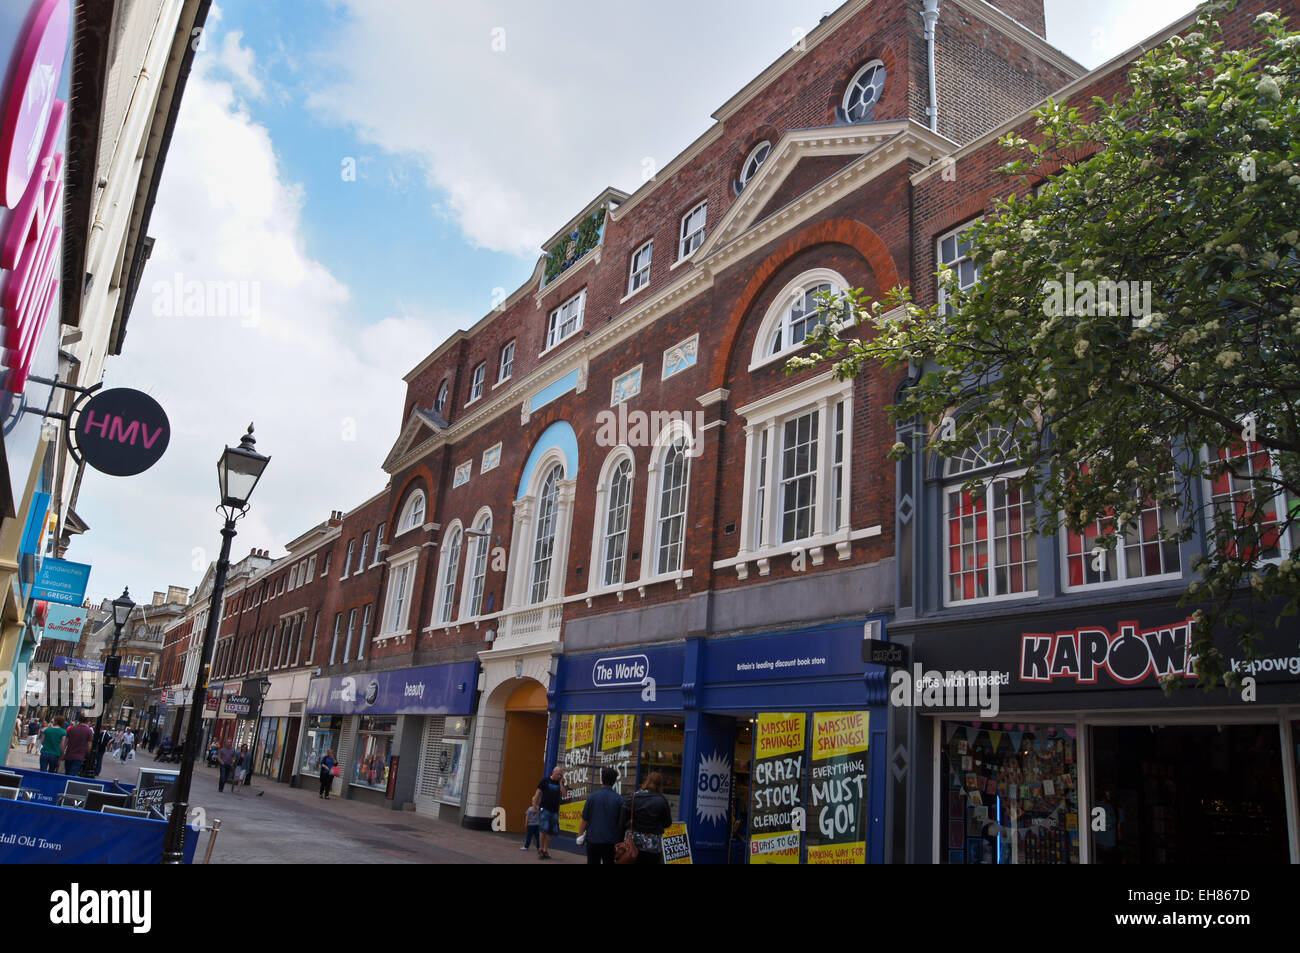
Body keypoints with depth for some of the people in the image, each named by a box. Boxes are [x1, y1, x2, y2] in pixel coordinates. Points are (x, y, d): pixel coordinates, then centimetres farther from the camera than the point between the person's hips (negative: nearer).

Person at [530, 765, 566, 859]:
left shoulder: (560, 784, 12)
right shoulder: (545, 781, 1)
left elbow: (565, 795, -2)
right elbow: (537, 793, 1)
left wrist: (561, 783, -4)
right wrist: (534, 806, -5)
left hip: (554, 811, 4)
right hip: (544, 809, -4)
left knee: (550, 832, 4)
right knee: (544, 830, -11)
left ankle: (546, 851, 12)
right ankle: (540, 850, -2)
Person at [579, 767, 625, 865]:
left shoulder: (593, 797, -7)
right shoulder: (619, 799, -5)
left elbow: (584, 820, -3)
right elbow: (621, 822, 1)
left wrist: (580, 835, 9)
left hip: (593, 839, -1)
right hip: (611, 841, 1)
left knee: (593, 861, 8)